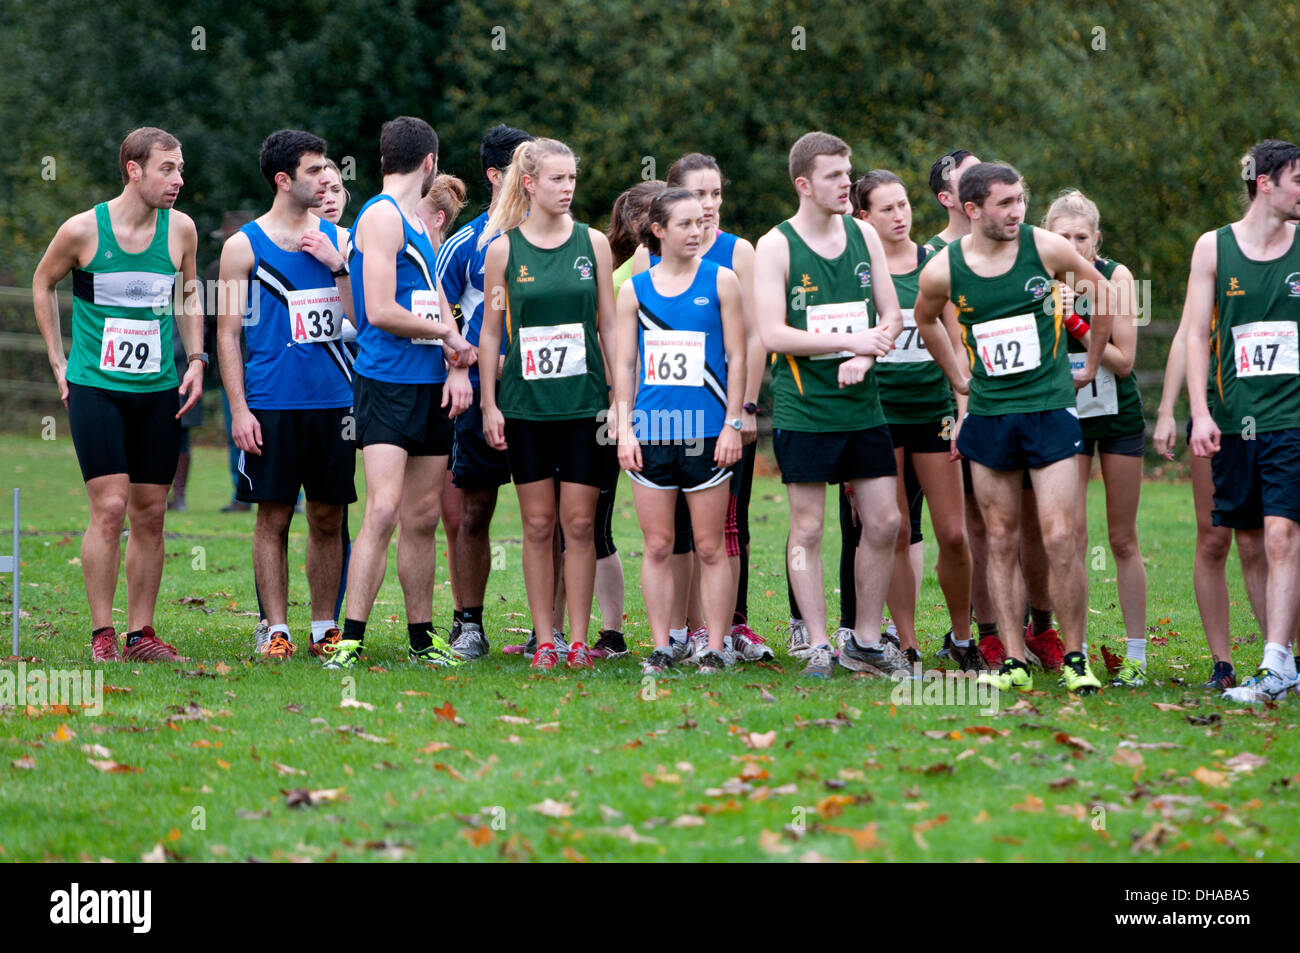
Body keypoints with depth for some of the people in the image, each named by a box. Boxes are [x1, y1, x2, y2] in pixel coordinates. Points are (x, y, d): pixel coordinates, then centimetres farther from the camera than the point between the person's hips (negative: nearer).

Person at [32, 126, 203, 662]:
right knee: (109, 507, -12)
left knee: (150, 514, 4)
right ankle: (101, 634, -4)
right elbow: (43, 284, 9)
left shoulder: (180, 230, 2)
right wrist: (58, 361, 7)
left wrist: (195, 359, 8)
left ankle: (140, 634, 11)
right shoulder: (83, 230, -8)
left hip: (159, 391, 4)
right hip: (95, 388, -4)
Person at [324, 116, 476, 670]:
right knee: (383, 511, -16)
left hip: (429, 388, 9)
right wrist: (447, 335, -3)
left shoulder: (417, 224, 19)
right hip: (387, 383, -9)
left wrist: (457, 369, 2)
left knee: (423, 518, 10)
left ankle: (422, 639, 16)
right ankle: (350, 640, -17)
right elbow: (381, 311, -17)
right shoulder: (382, 216, -9)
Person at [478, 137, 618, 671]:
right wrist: (488, 404, 1)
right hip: (526, 404, 0)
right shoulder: (503, 250, 2)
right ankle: (544, 640, 7)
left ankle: (578, 639, 4)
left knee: (579, 523, 0)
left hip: (585, 401, 0)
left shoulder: (592, 243, 4)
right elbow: (490, 330, 6)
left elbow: (609, 325, 7)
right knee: (538, 524, 2)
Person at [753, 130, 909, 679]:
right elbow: (773, 334, -13)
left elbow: (891, 315, 10)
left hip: (862, 406, 5)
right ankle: (818, 646, 5)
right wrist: (849, 340, -19)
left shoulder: (863, 236, 9)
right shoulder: (776, 247, -6)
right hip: (803, 407, -5)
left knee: (884, 523, 4)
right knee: (807, 528, -1)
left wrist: (864, 358, -9)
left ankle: (866, 642, 15)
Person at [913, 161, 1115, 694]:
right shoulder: (942, 271, -5)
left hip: (1050, 406, -2)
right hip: (988, 412, 2)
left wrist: (1090, 366, 13)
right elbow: (926, 320, 18)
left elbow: (1101, 292, 9)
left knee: (1059, 539, -8)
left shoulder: (1046, 249, -8)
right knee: (1001, 542, 4)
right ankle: (1014, 662, 8)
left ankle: (1075, 658, 4)